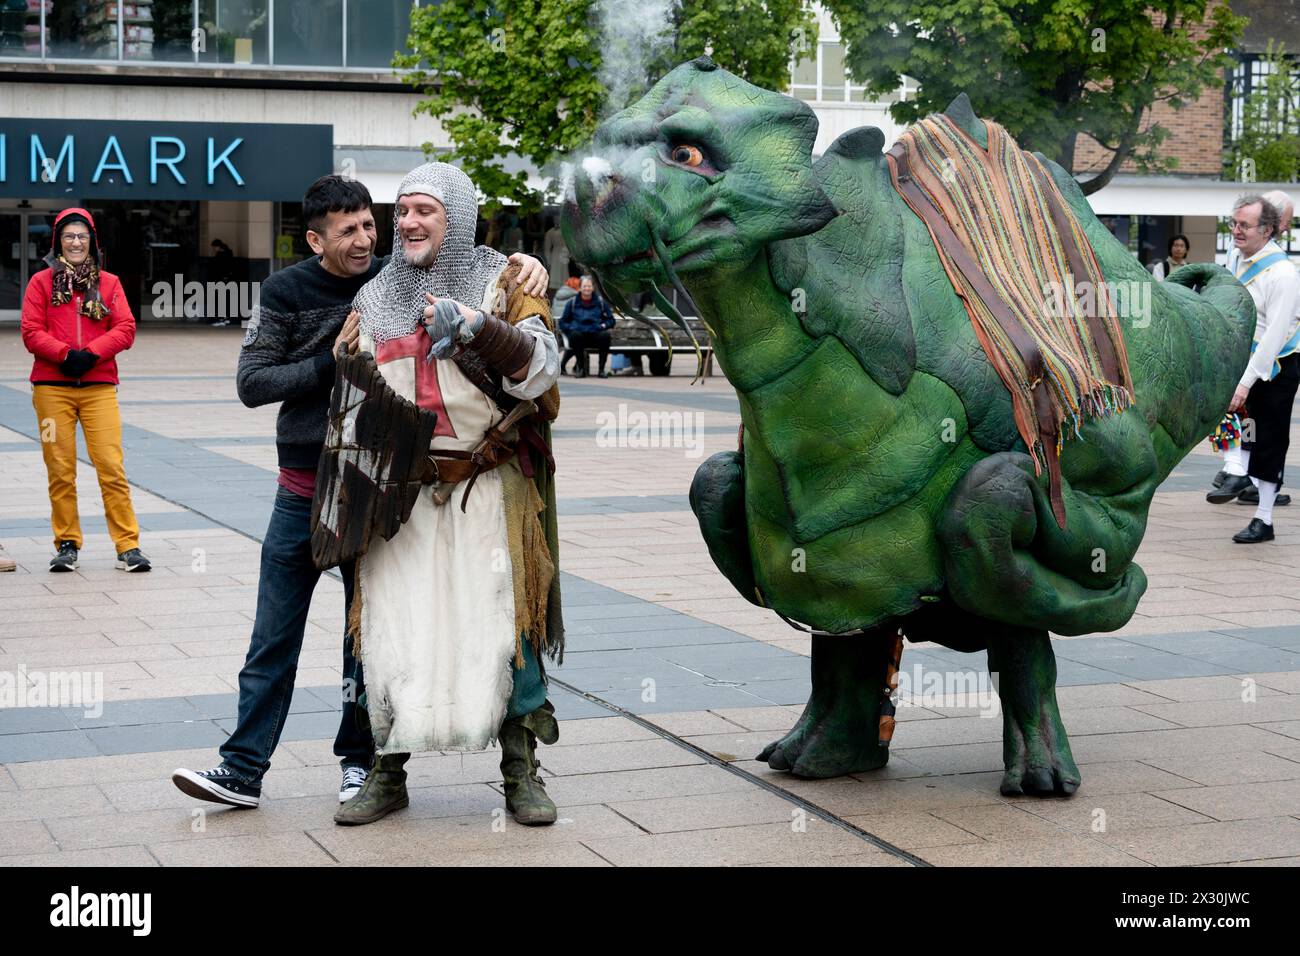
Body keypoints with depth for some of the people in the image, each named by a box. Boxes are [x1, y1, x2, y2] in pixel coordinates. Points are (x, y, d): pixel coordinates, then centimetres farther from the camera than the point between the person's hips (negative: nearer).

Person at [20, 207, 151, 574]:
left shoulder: (108, 283, 10)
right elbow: (31, 332, 1)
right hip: (52, 387, 0)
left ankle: (128, 545, -3)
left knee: (112, 467, -8)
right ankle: (67, 544, 13)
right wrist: (65, 354, -15)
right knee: (60, 470, 2)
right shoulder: (42, 282, 7)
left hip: (99, 386, 0)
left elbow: (125, 329, 2)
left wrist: (91, 353, -12)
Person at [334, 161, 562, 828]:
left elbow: (539, 367, -10)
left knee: (506, 622, 0)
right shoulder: (375, 299, 13)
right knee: (390, 626, 1)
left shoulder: (505, 284, 4)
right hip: (401, 490, 3)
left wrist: (478, 325, -25)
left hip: (490, 490, -2)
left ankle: (521, 773, 12)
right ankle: (388, 774, 13)